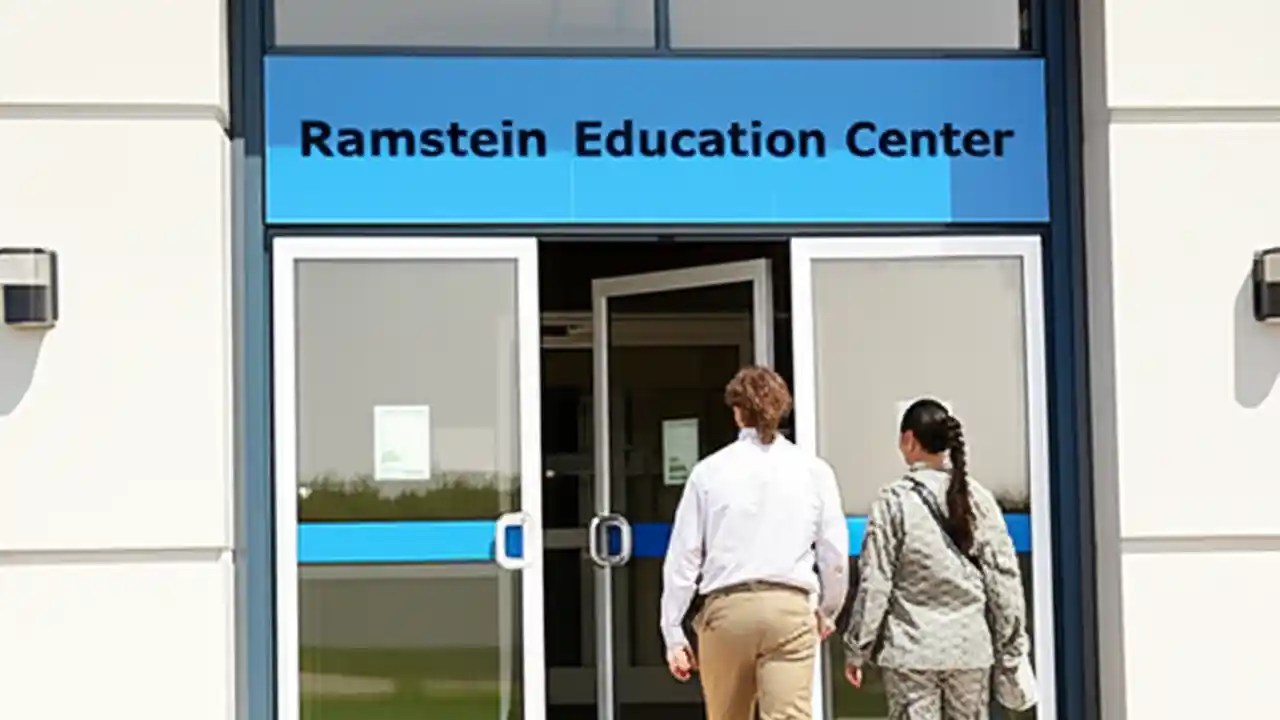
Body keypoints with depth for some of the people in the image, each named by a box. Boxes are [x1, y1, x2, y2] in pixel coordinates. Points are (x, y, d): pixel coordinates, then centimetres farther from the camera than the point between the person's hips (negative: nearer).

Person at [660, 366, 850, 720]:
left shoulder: (709, 471, 3)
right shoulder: (813, 470, 5)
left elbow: (684, 557, 2)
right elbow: (835, 554, 7)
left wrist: (673, 633, 8)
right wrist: (827, 612, 25)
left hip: (727, 608, 1)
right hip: (790, 608, -1)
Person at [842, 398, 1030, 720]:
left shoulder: (894, 501, -6)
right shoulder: (978, 499, 4)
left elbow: (874, 582, -6)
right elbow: (1003, 576, 5)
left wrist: (856, 650, 1)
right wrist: (1011, 645, 13)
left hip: (911, 648, -3)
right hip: (970, 646, 3)